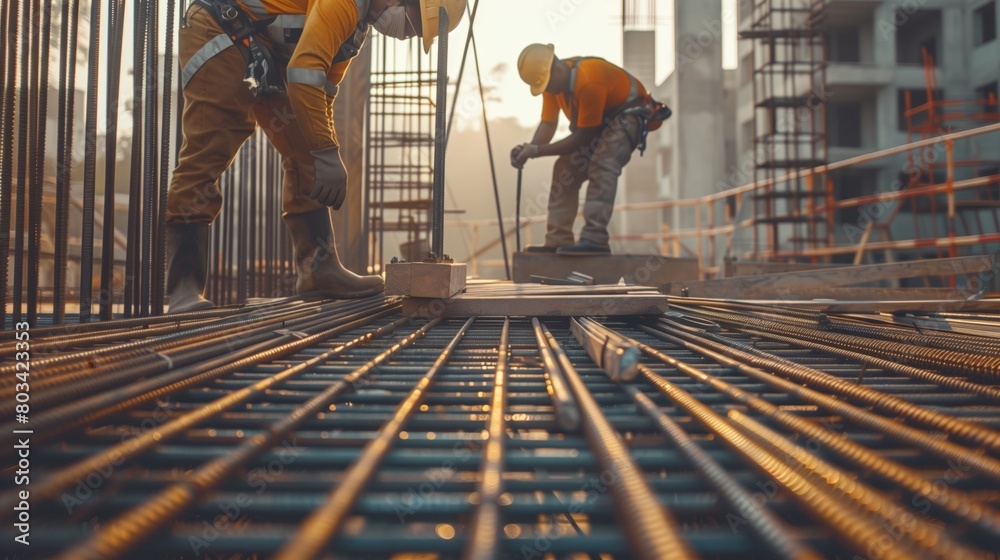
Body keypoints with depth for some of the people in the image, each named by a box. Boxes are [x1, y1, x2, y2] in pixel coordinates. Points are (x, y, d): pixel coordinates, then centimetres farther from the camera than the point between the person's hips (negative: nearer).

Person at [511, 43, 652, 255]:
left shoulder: (589, 81, -35)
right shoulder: (552, 80, -9)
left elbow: (583, 137, -31)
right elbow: (548, 123, -8)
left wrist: (538, 150, -31)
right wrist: (530, 148, -28)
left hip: (628, 114, -9)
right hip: (595, 119, 9)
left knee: (602, 163, -31)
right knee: (565, 168, -1)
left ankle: (595, 239, -36)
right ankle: (557, 241, 1)